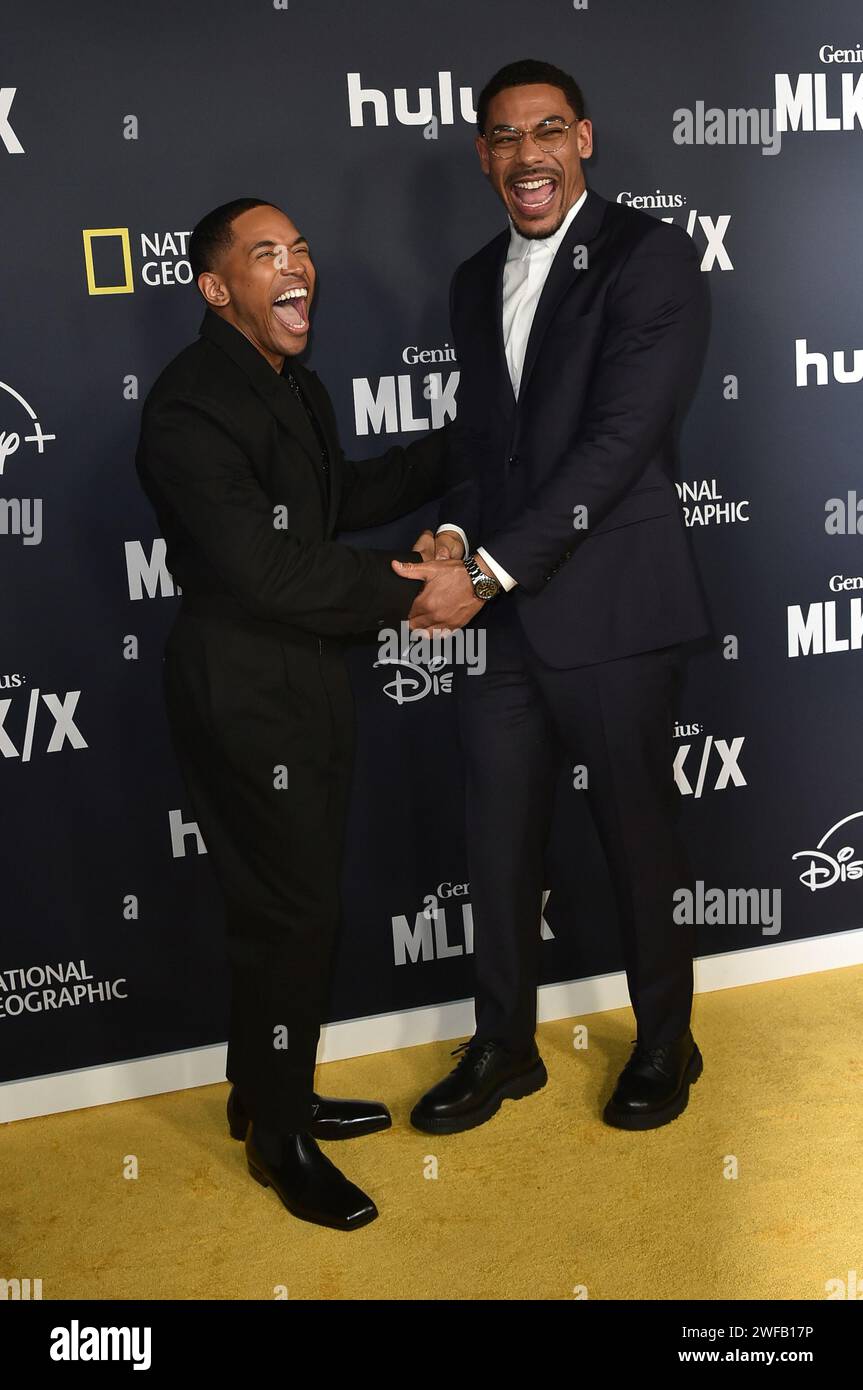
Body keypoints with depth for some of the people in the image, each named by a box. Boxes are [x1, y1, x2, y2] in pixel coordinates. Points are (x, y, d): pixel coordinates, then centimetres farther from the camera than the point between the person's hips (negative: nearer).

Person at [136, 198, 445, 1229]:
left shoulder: (294, 387, 11)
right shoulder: (190, 407, -20)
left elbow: (342, 499, 21)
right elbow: (266, 574, -26)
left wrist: (460, 447, 17)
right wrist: (410, 587, -20)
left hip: (305, 679, 9)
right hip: (242, 692, -9)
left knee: (295, 902, 18)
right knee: (289, 913, 1)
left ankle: (274, 1093, 38)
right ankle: (280, 1141, 22)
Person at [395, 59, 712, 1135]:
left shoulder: (650, 257, -7)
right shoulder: (477, 281, 15)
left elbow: (620, 439, -17)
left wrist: (489, 570, -19)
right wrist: (454, 539, -3)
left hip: (612, 611, -6)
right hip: (499, 613, 6)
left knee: (640, 838, 9)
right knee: (498, 842, 12)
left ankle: (665, 1044, 32)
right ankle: (503, 1048, 32)